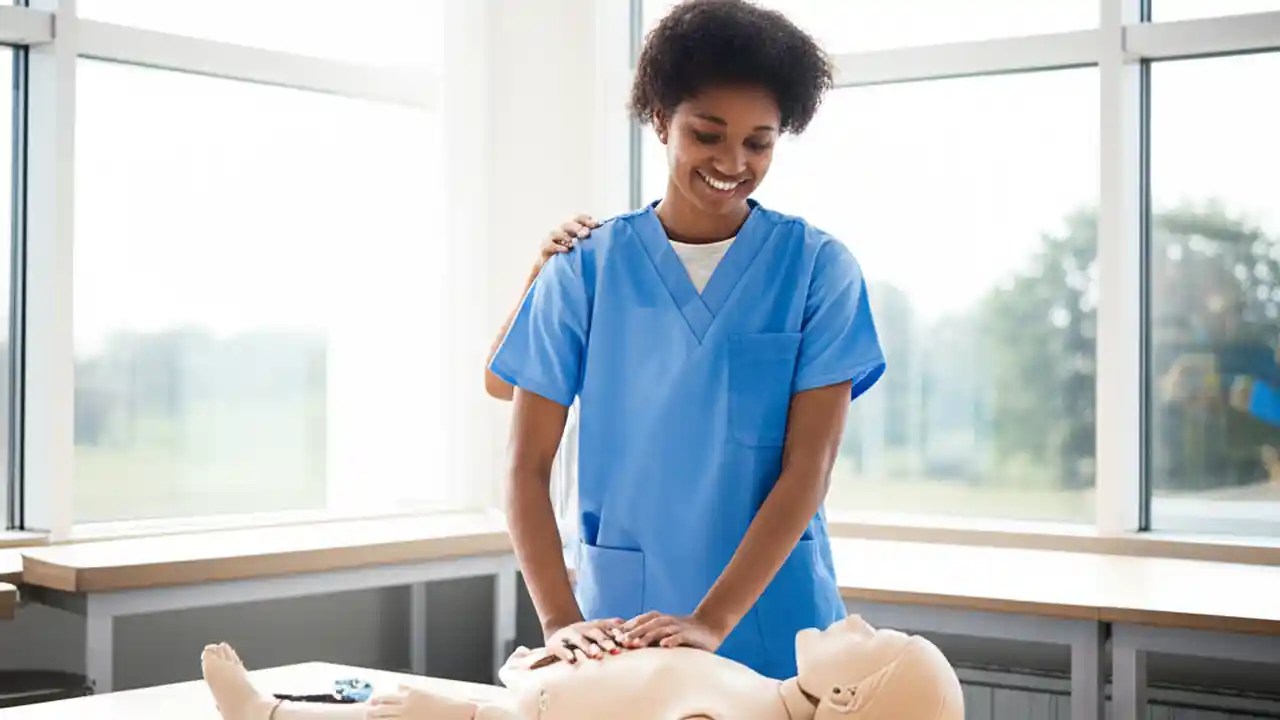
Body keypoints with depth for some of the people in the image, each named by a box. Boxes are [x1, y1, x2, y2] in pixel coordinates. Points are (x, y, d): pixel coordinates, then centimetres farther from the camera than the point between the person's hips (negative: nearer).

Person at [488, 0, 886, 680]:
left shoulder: (819, 268, -3)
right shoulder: (585, 270, -1)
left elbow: (808, 468, -9)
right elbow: (528, 465, -2)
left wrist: (713, 622, -19)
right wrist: (561, 621, -15)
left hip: (773, 621, 0)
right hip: (619, 620, 1)